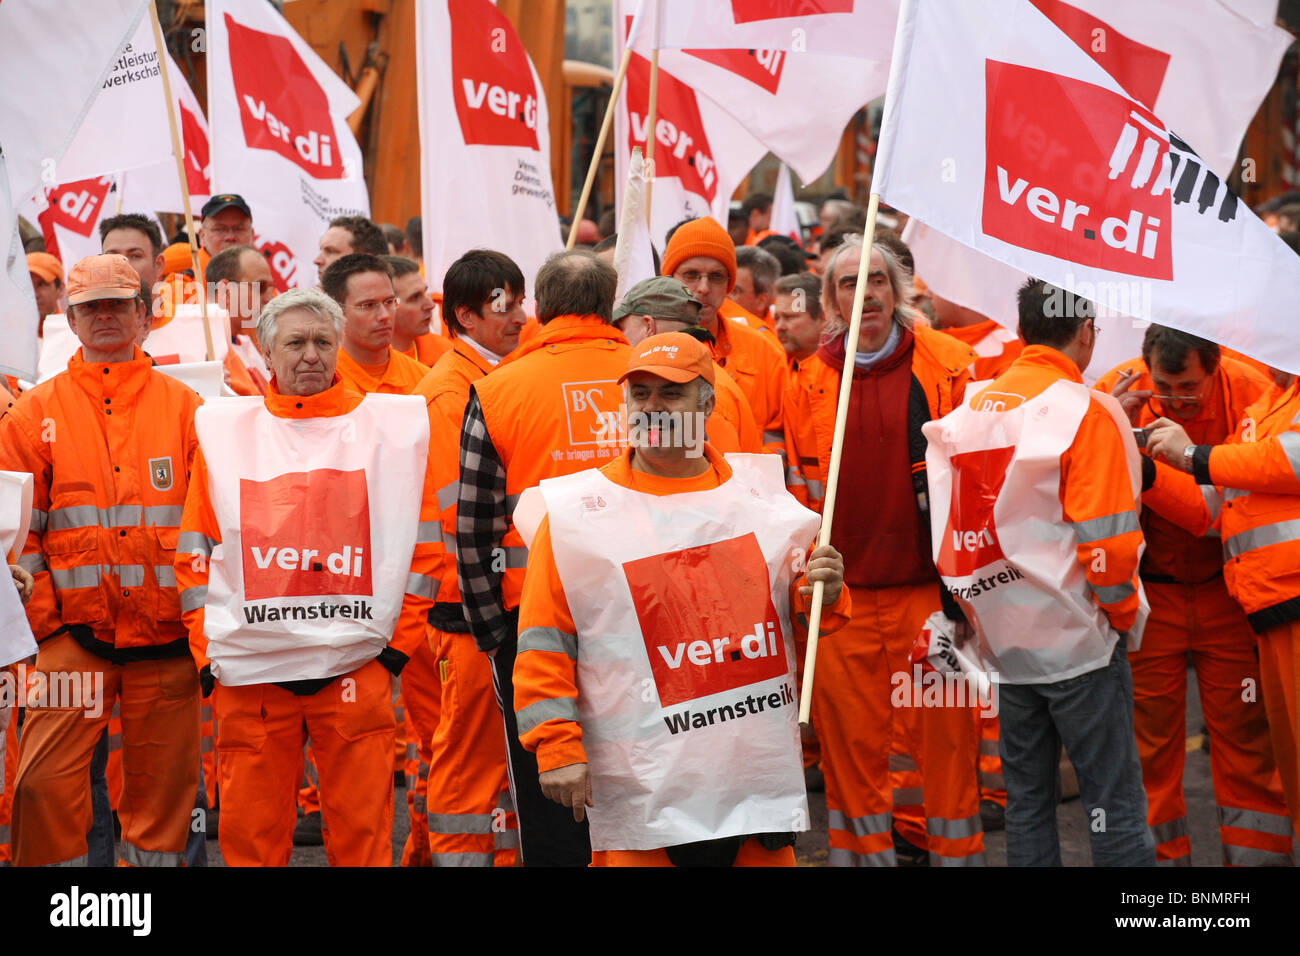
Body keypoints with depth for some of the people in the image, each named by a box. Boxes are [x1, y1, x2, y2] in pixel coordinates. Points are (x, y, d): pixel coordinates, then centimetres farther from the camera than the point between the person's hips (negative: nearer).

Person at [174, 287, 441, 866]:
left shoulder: (390, 425, 7)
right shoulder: (224, 430, 11)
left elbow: (423, 544, 7)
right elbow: (195, 551, 12)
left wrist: (399, 643, 1)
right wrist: (205, 653, 4)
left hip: (356, 665, -1)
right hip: (247, 671, 1)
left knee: (362, 834, -1)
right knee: (250, 839, 4)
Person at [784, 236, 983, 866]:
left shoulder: (947, 367, 2)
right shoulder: (810, 383, 8)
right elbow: (796, 487, 14)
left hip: (929, 585, -2)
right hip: (841, 593, 2)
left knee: (943, 728, 1)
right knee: (850, 736, 5)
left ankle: (952, 849, 13)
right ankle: (861, 849, 17)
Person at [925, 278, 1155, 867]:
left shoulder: (972, 409, 4)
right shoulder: (1087, 411, -13)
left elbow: (949, 530, 7)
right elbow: (1107, 540, -17)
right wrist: (1124, 616, -3)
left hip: (1005, 640, 6)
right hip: (1078, 640, -6)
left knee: (1026, 798, 13)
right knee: (1113, 797, -1)